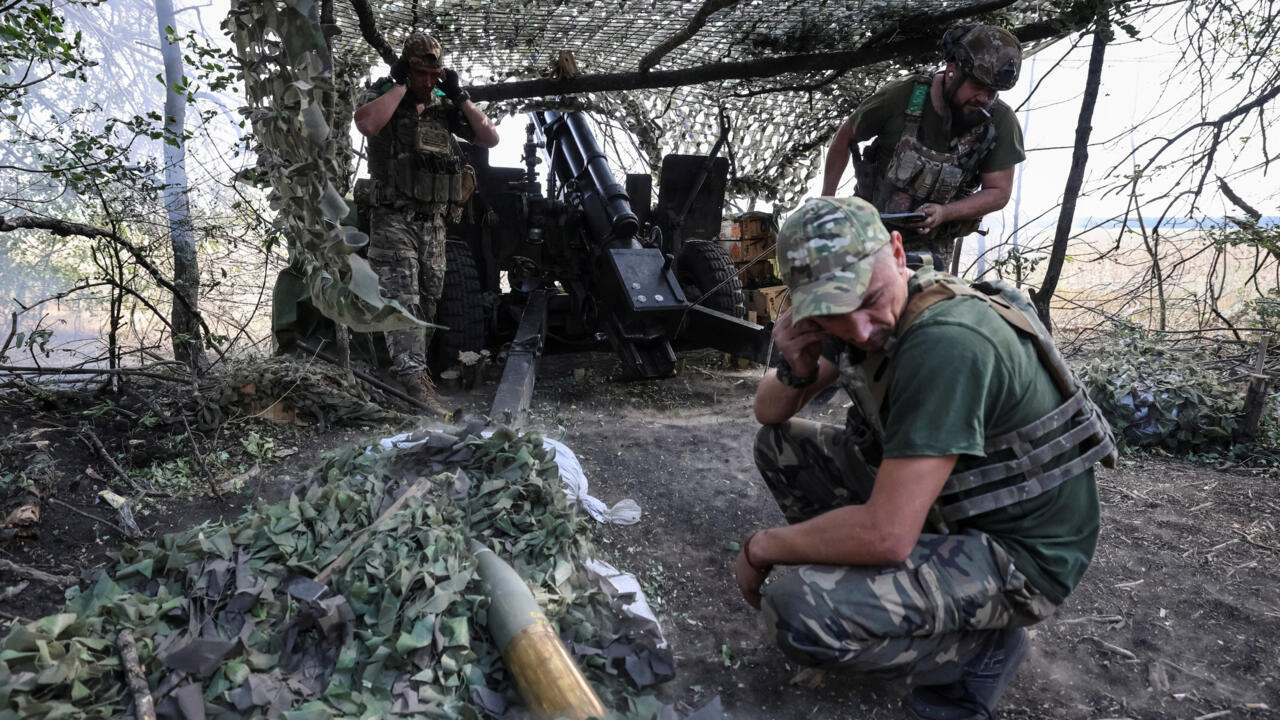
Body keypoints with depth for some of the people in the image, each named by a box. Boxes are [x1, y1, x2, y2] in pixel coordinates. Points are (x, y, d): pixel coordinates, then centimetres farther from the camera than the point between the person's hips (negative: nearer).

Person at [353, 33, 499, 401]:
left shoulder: (444, 106, 13)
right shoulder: (383, 95, 0)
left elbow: (490, 138, 7)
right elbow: (366, 123, -24)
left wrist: (459, 96, 1)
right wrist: (400, 84, -14)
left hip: (434, 222, 5)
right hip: (393, 219, -5)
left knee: (427, 303, 11)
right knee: (402, 300, -14)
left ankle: (413, 366, 25)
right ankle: (410, 379, -18)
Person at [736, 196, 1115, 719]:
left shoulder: (946, 342, -32)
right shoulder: (858, 315, -3)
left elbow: (886, 534, -34)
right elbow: (769, 411, 6)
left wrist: (762, 547, -18)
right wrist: (796, 372, -18)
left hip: (1019, 554, -8)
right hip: (946, 507, 9)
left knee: (799, 614, -27)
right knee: (781, 443, 5)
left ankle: (982, 645, -2)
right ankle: (865, 583, 13)